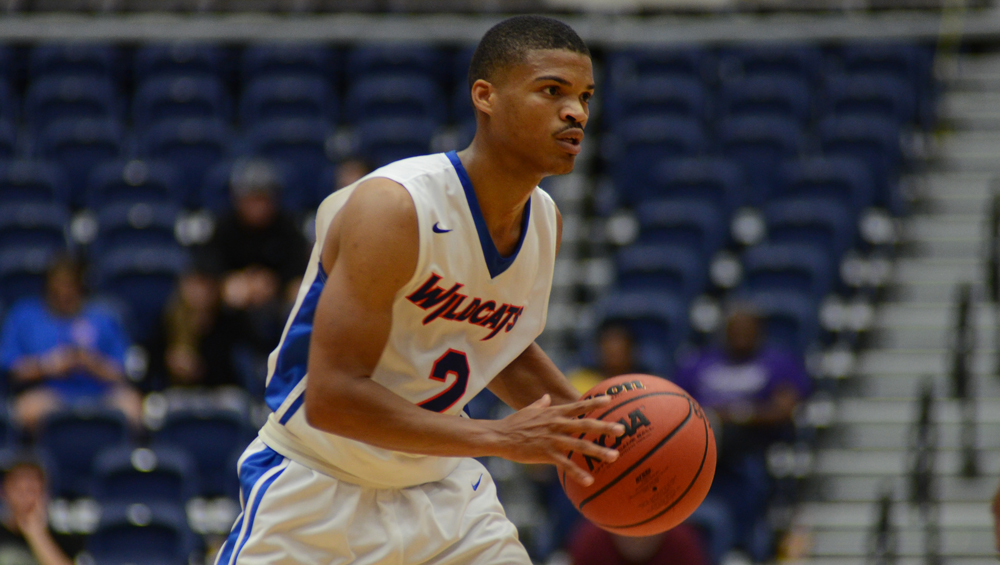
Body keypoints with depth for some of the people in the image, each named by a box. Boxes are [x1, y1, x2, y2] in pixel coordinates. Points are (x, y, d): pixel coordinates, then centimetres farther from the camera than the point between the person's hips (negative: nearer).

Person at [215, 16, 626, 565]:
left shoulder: (544, 220, -1)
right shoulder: (393, 208, -26)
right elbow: (331, 398, -31)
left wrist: (586, 422, 1)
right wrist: (501, 438, -32)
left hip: (439, 485, 6)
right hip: (317, 487, -6)